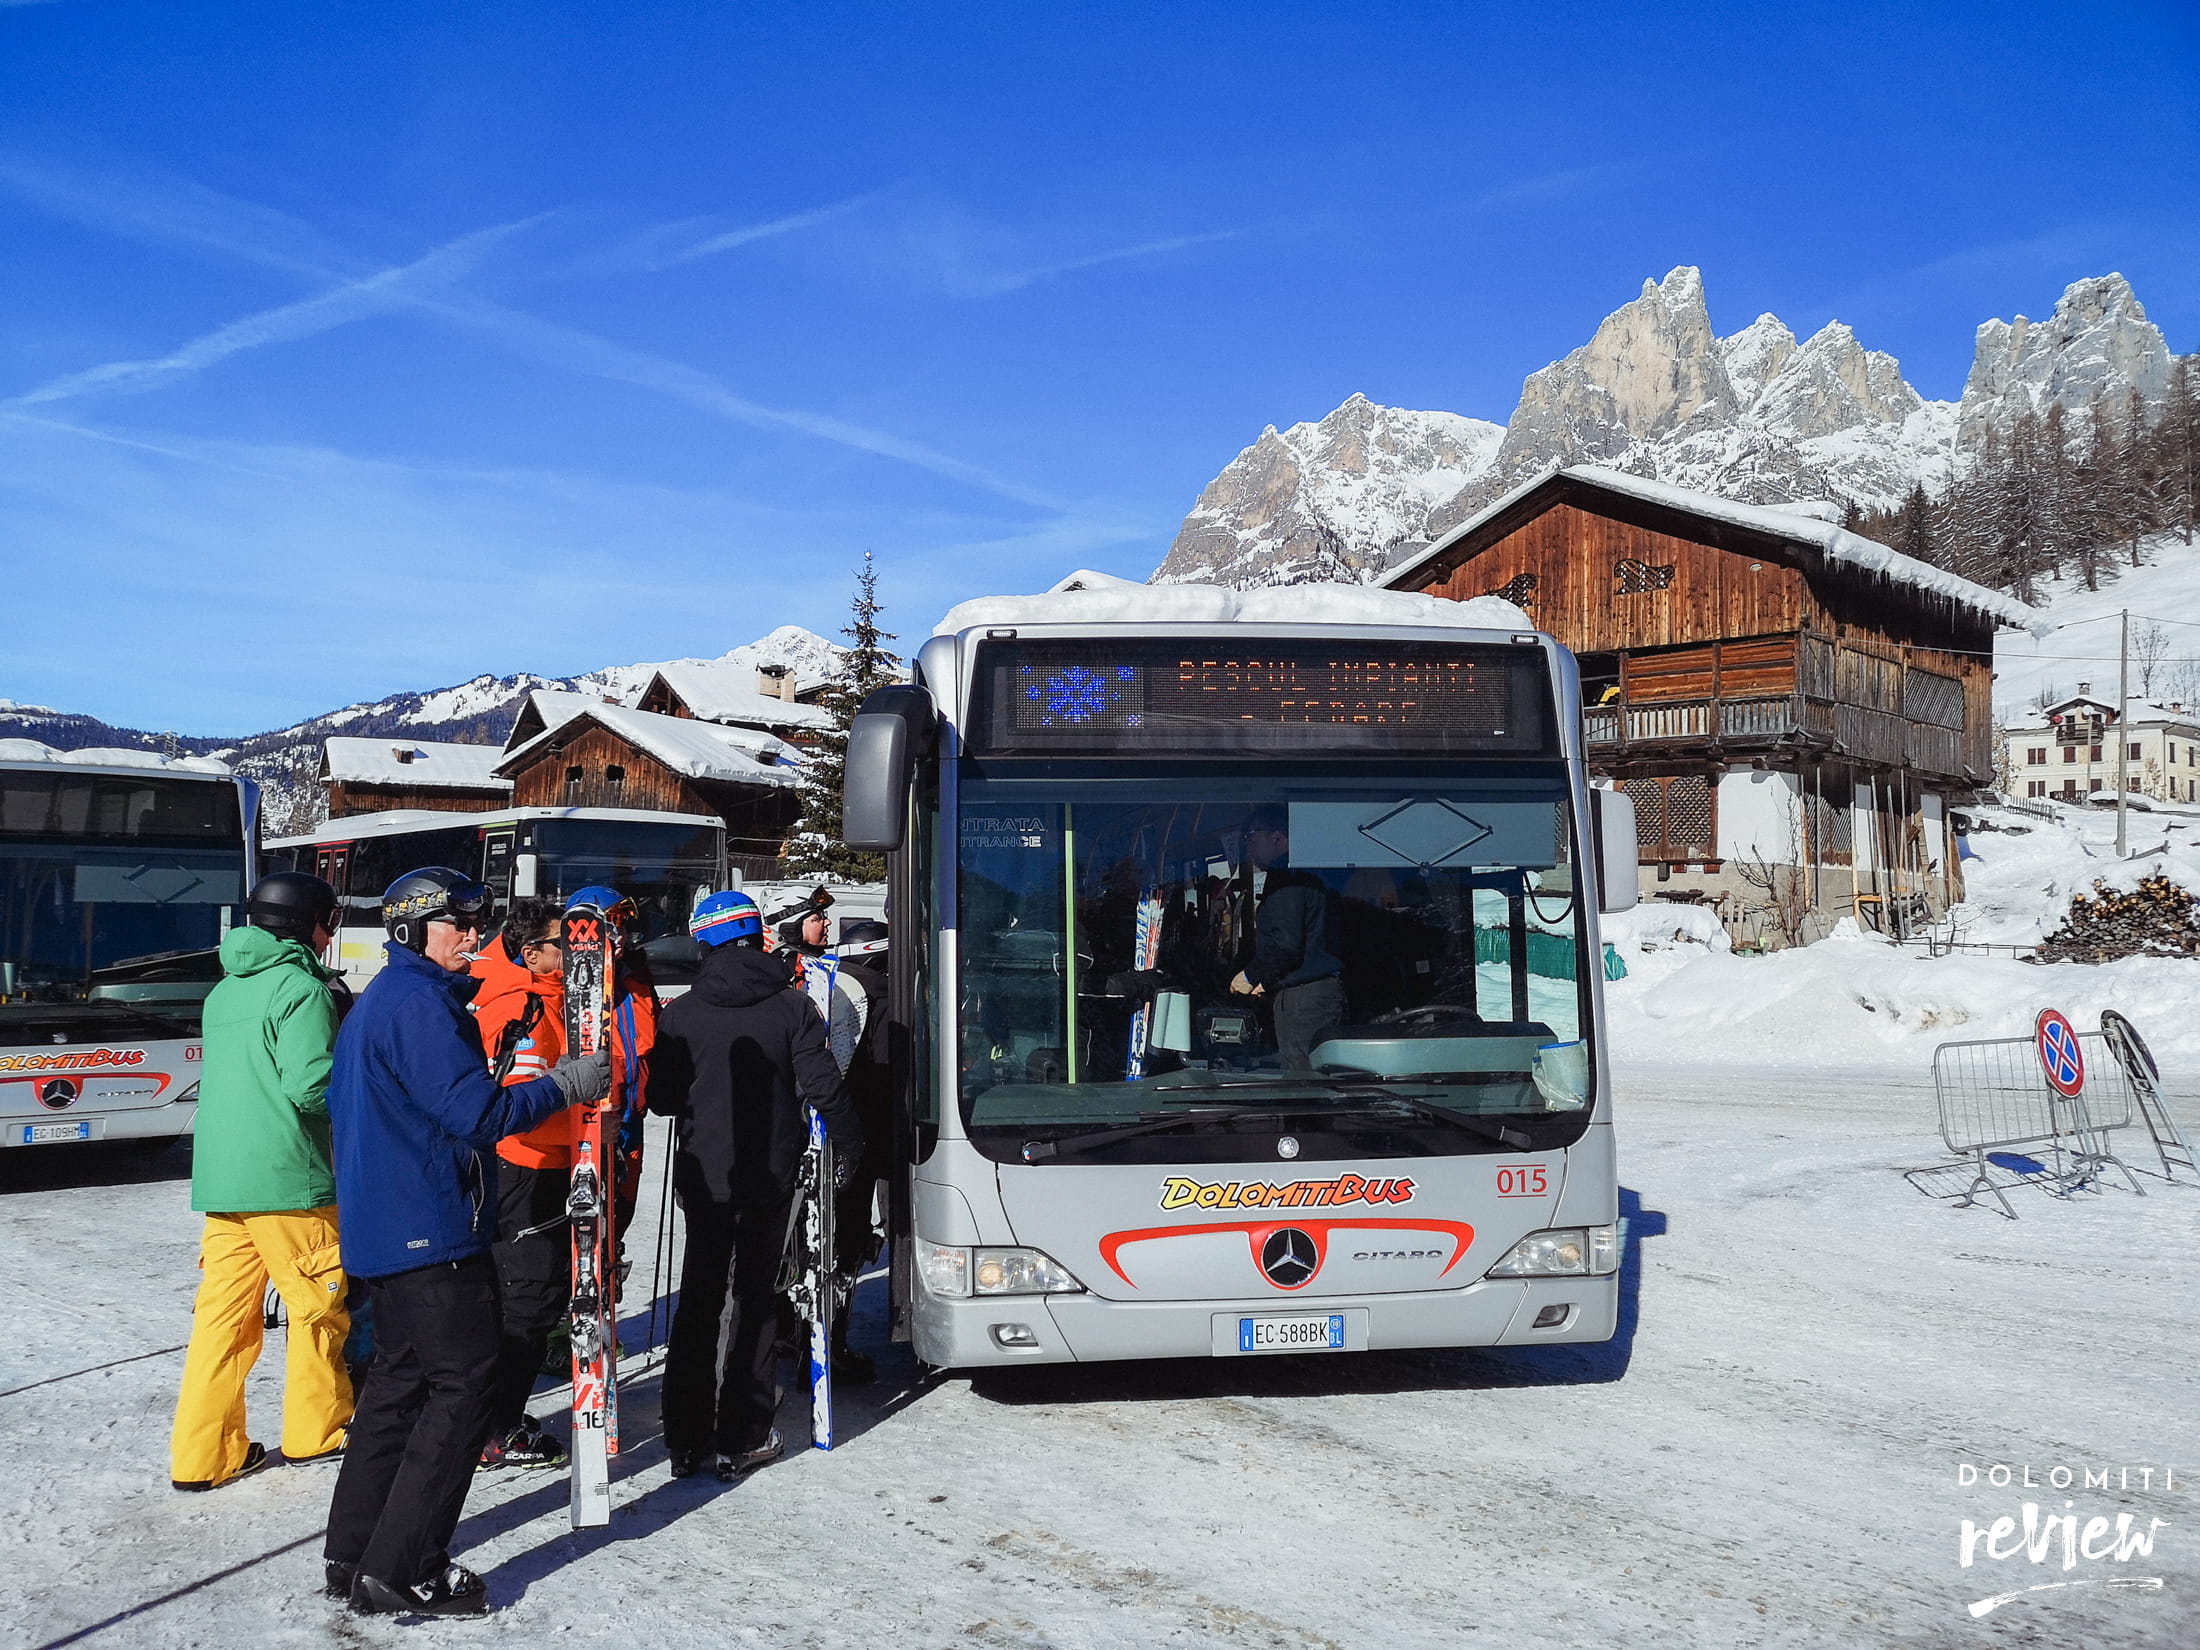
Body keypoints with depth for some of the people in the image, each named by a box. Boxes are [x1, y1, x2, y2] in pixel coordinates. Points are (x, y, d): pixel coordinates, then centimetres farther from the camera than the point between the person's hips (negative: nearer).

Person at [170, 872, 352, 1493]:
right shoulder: (301, 988, -10)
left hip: (220, 1178, 8)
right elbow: (312, 1086, -19)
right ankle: (315, 1430, 18)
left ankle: (202, 1453, 9)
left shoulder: (224, 992, 16)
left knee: (224, 1311, 8)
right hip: (287, 1178, -8)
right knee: (321, 1301, 7)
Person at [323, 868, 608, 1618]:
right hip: (431, 1228, -11)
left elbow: (340, 1105, 26)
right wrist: (562, 1085, -16)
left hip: (380, 1226, 11)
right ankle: (402, 1569, -3)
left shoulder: (372, 1003, 16)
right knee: (463, 1383, -5)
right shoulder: (421, 1003, -17)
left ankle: (354, 1549, 25)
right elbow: (474, 1112, -24)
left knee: (402, 1375, 18)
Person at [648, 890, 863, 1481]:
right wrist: (851, 1146, 3)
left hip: (702, 1177, 1)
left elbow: (661, 1099, 2)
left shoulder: (680, 1014, -4)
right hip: (771, 1174, -1)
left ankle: (686, 1441, 13)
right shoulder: (792, 1006, -8)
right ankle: (741, 1440, 8)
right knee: (755, 1297, 8)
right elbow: (824, 1088, -10)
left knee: (698, 1298, 12)